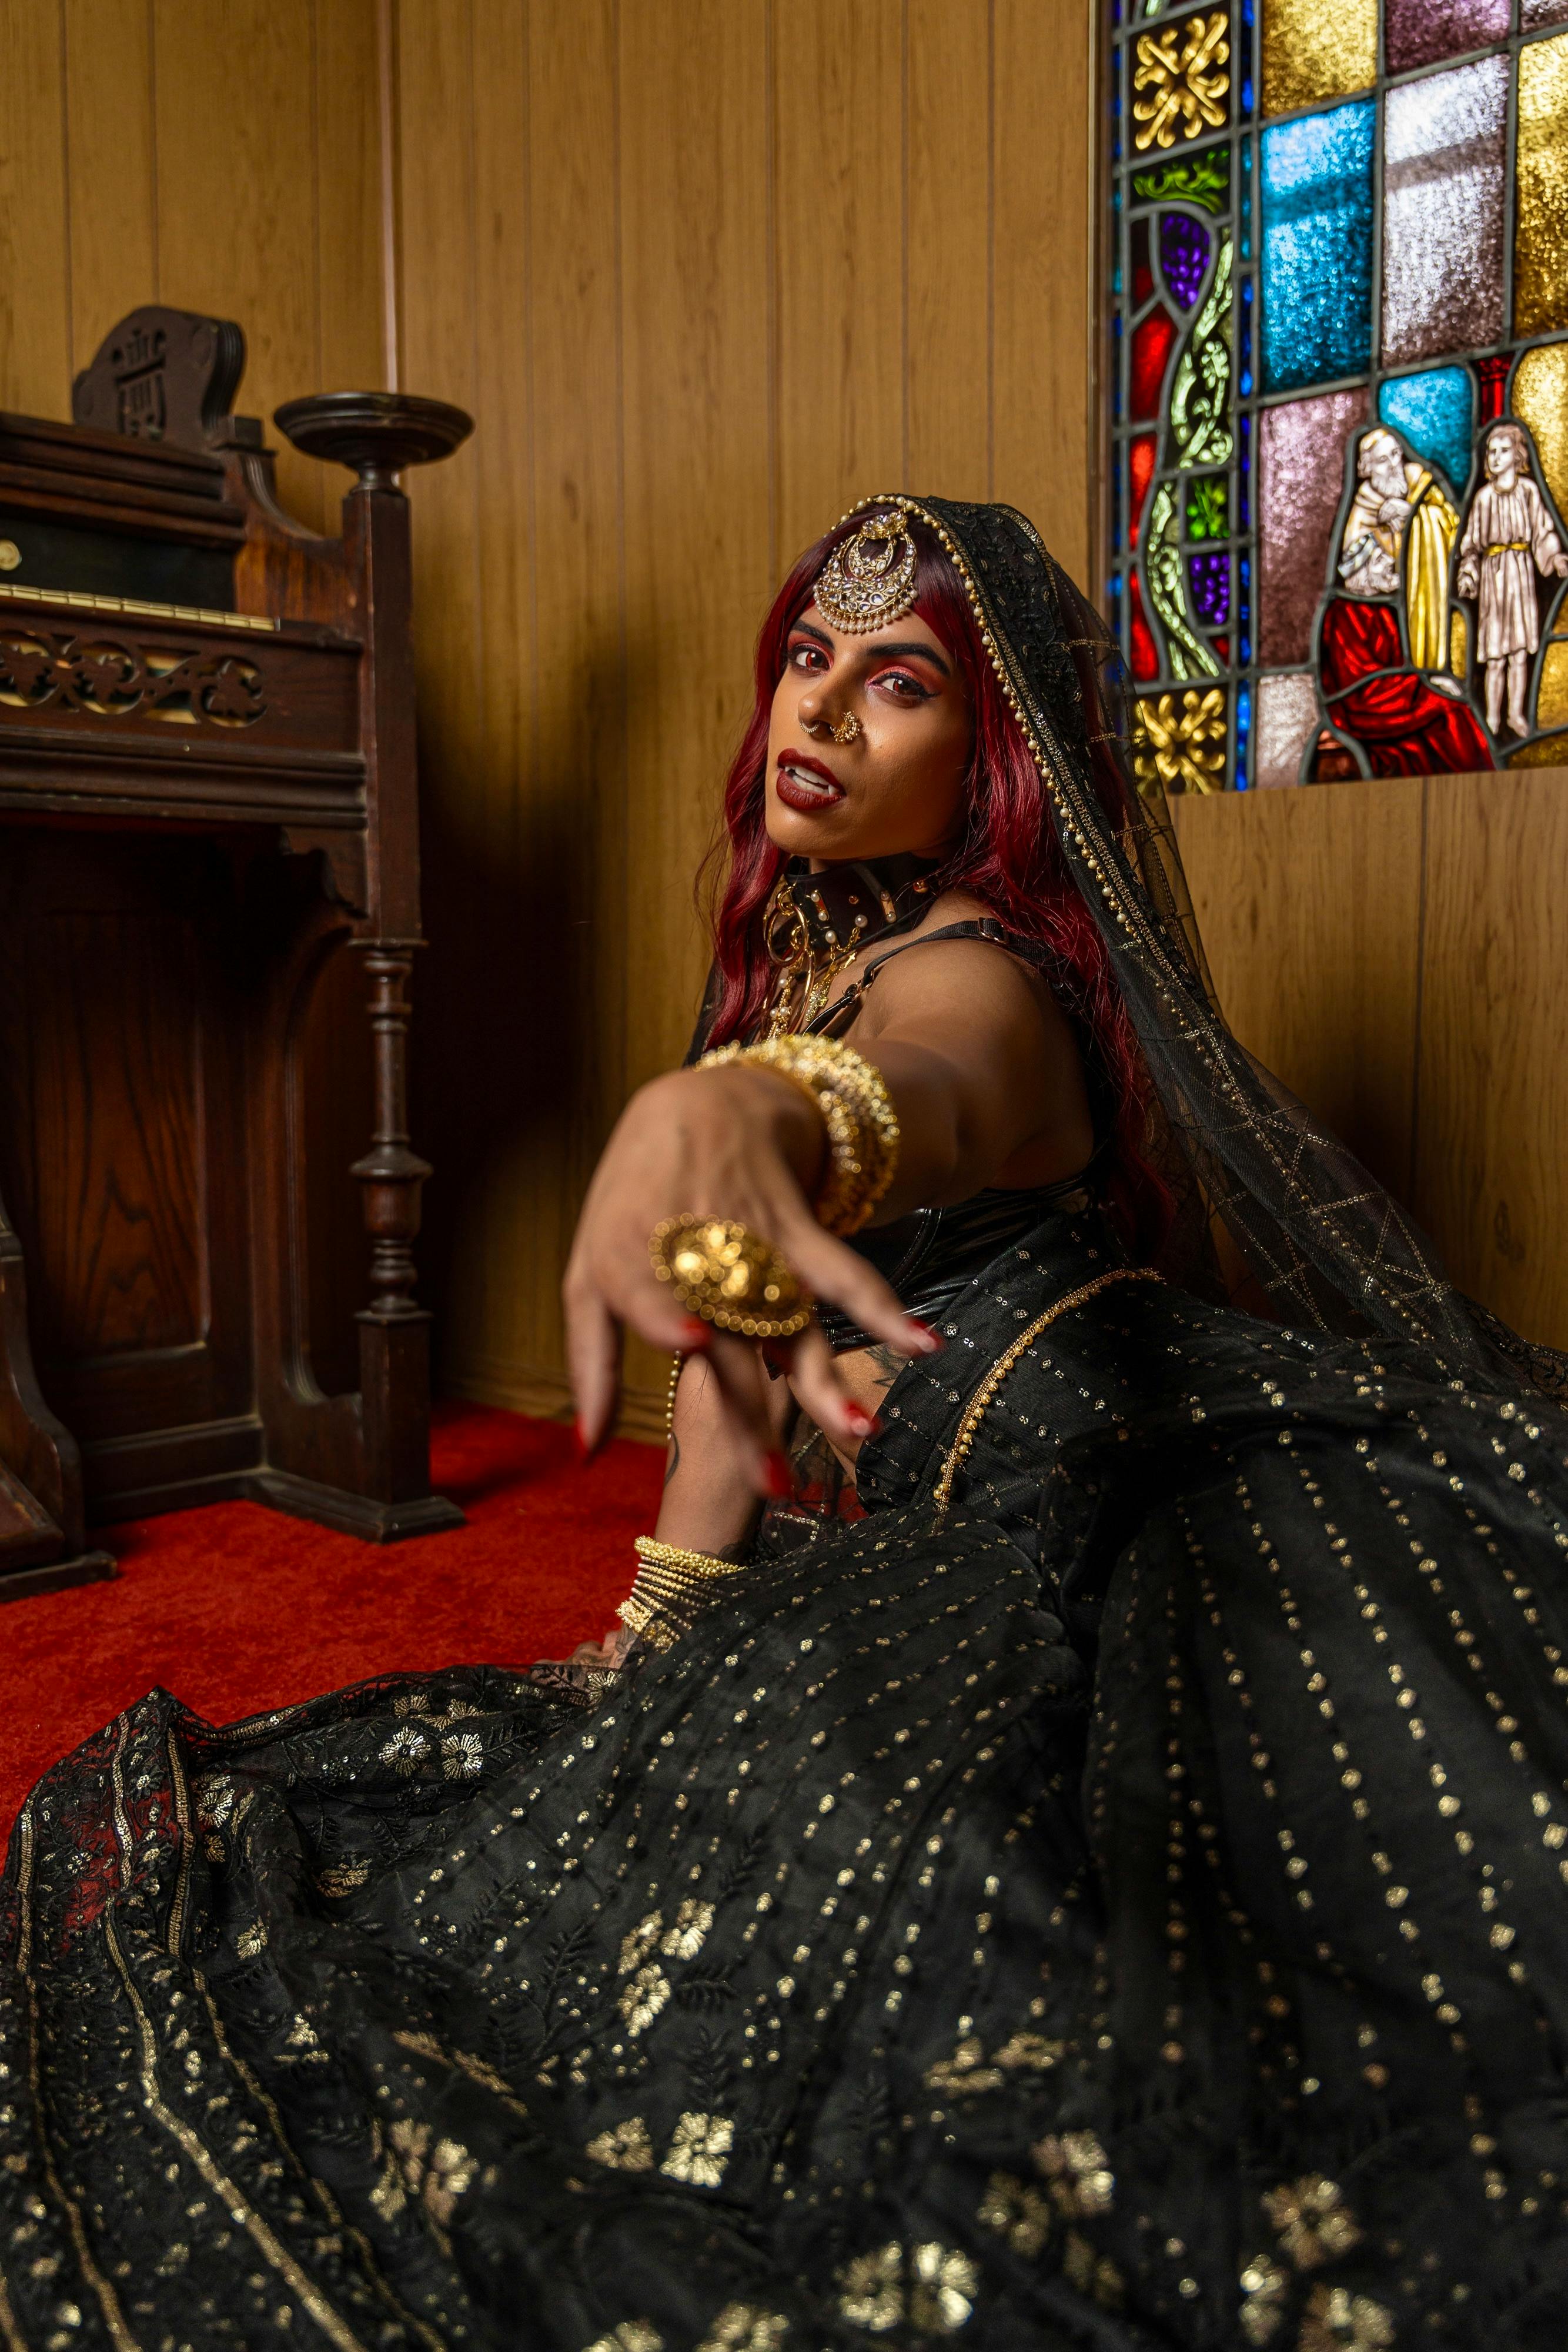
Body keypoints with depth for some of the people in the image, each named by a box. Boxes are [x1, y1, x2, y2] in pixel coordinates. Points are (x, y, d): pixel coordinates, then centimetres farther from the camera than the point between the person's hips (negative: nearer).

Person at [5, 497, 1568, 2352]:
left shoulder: (982, 969, -18)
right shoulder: (781, 954, 8)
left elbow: (929, 1089, -46)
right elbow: (744, 1321, 13)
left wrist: (739, 1113, -69)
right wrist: (662, 1619, 12)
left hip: (1065, 1557, -8)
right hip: (885, 1580, 8)